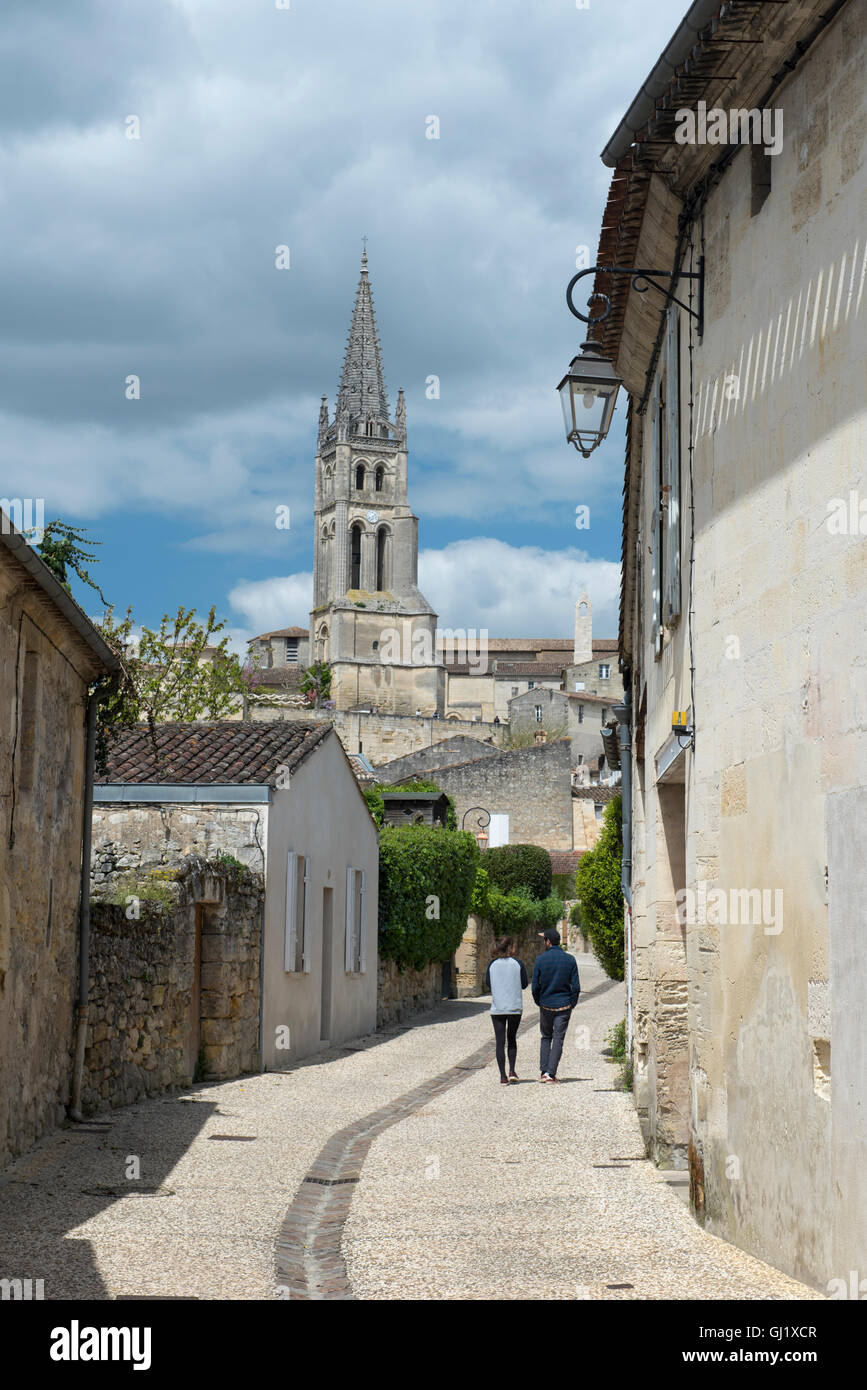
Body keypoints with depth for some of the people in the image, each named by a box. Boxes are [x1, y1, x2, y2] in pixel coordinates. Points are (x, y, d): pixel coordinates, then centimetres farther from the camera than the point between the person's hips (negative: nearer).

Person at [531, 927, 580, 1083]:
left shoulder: (540, 959, -6)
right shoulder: (570, 960, -2)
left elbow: (535, 986, -4)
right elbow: (576, 987, -4)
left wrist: (539, 1003, 11)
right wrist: (572, 1004, 7)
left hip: (546, 1005, 0)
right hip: (564, 1006, 0)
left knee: (546, 1038, 15)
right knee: (558, 1039, 4)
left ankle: (544, 1072, 8)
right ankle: (552, 1073, -3)